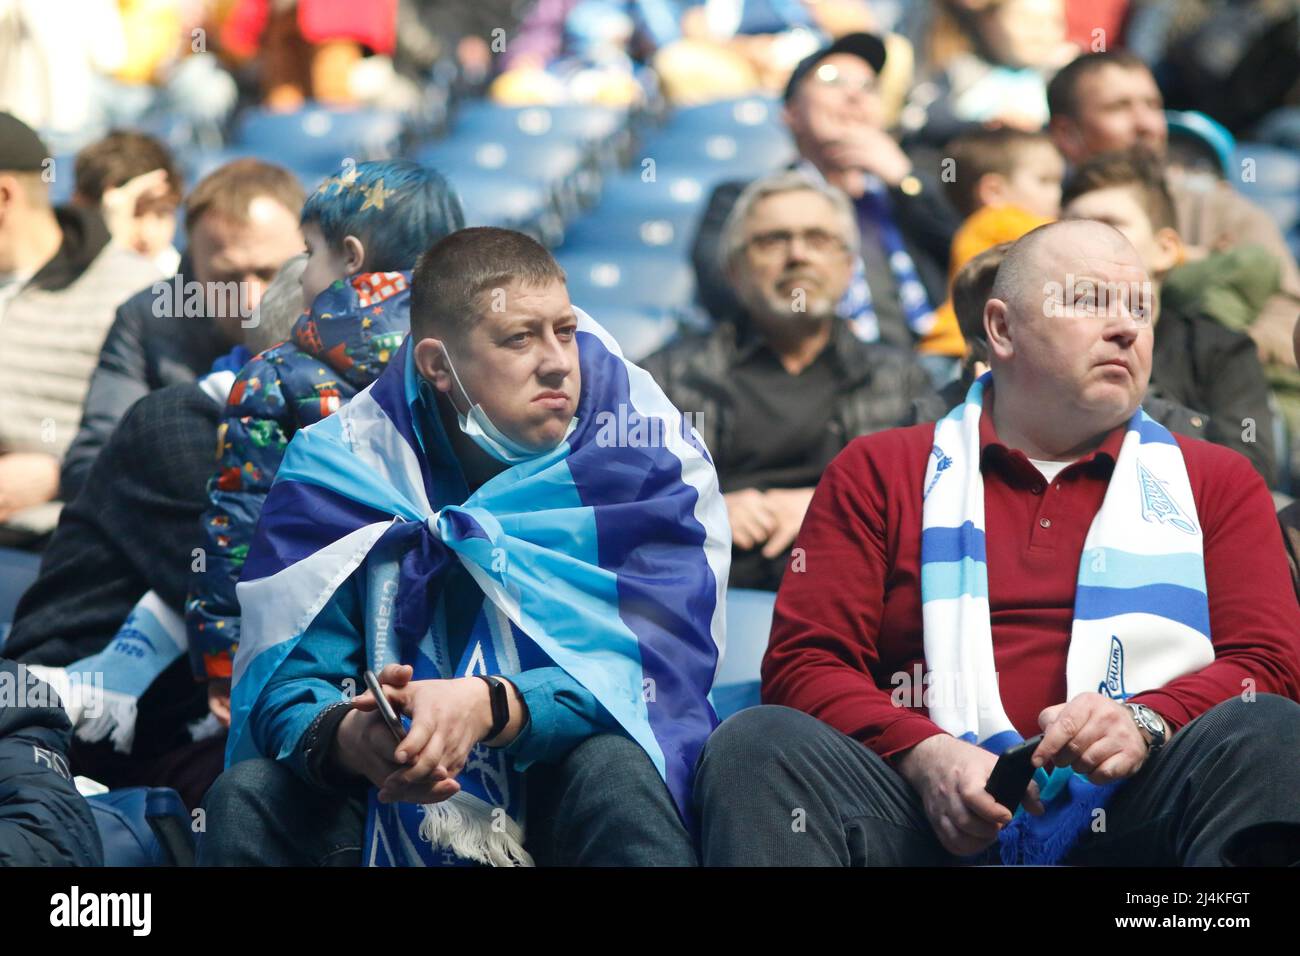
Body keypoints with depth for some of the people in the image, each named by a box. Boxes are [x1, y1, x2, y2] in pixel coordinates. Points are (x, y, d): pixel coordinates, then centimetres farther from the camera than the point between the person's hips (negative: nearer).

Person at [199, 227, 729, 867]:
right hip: (396, 805, 2)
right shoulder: (340, 464, -4)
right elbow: (285, 679, -10)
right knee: (246, 798, -25)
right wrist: (344, 736, -36)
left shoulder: (649, 457, -6)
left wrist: (491, 708, -37)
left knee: (616, 772, -34)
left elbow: (655, 663, -18)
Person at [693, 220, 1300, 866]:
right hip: (943, 814, 0)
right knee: (758, 744, -28)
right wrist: (923, 755, -13)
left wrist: (1145, 723, -13)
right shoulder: (877, 472, 19)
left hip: (1138, 811, 0)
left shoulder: (1217, 481, 22)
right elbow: (802, 663, 8)